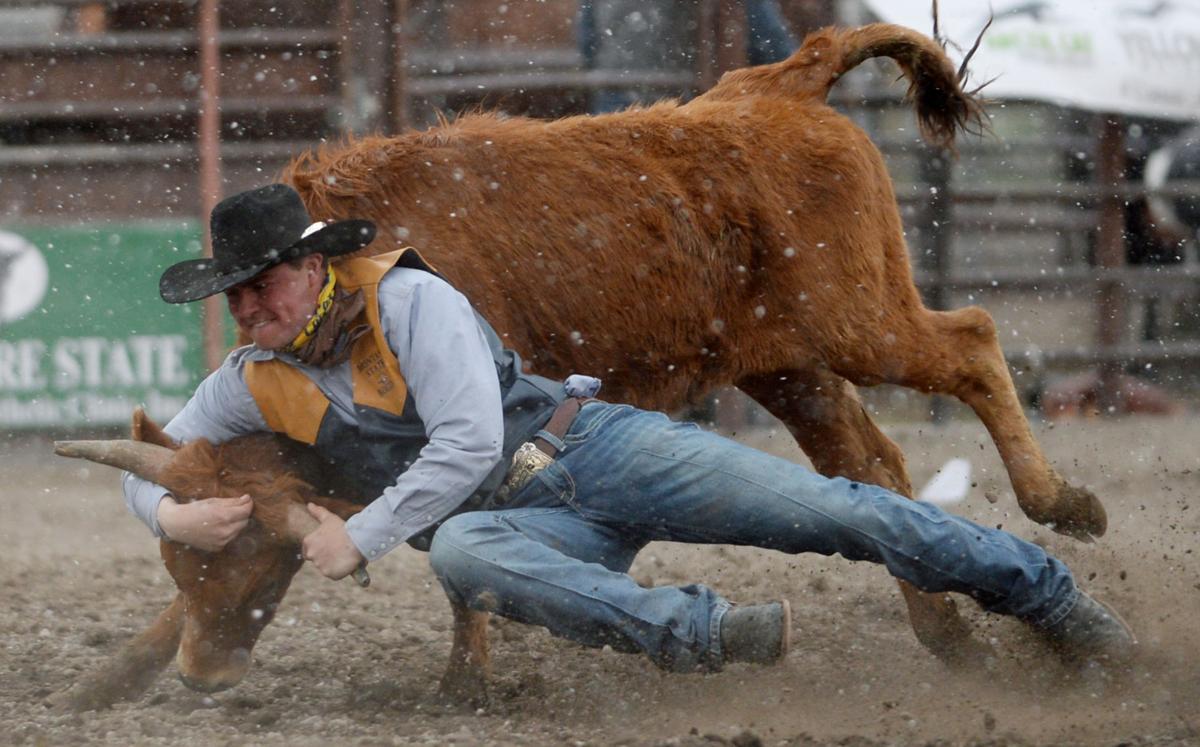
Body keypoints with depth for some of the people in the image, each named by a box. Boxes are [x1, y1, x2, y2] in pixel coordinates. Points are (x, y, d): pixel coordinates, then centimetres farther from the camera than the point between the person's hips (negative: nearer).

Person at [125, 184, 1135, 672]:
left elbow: (468, 445, -21)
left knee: (827, 512, -10)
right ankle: (695, 633, -38)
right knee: (460, 554, -36)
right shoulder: (257, 385, 4)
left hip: (597, 450, -3)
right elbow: (147, 466, 13)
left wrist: (362, 540, -19)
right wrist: (174, 514, -11)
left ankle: (1050, 595, 8)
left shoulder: (410, 301, -14)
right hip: (531, 525, 3)